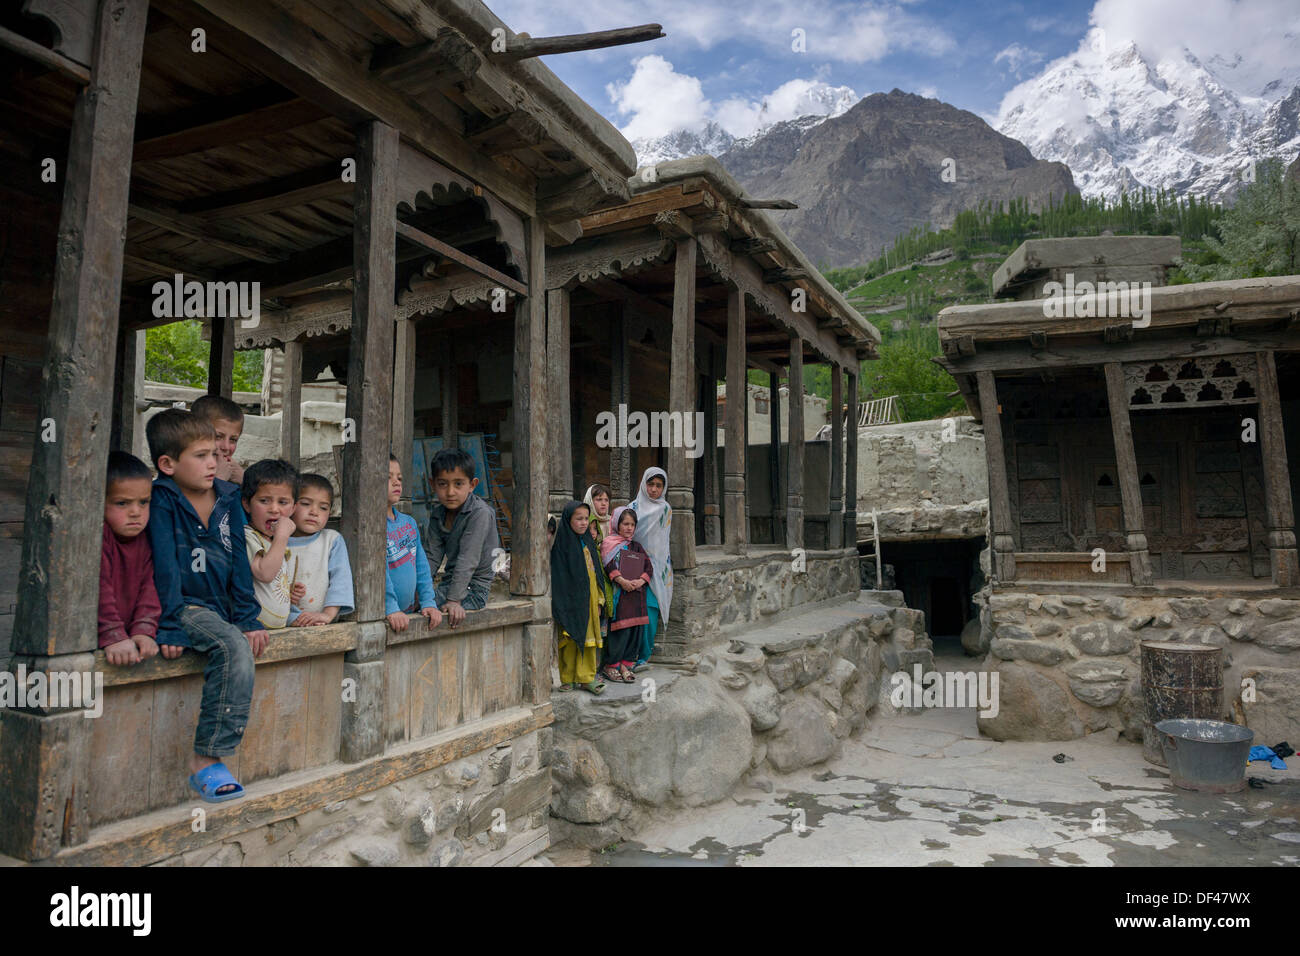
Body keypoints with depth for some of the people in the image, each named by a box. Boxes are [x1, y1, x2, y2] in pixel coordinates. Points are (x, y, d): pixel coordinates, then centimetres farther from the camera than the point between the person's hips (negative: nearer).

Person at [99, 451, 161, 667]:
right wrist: (113, 637, -24)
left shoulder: (143, 540, 7)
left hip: (127, 635, 6)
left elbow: (148, 588, 3)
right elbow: (97, 589, -19)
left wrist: (144, 631, -10)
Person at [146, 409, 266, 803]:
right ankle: (206, 761, -21)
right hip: (183, 607, -7)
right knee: (234, 647, -28)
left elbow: (240, 567, 12)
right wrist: (168, 626, -14)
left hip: (218, 608, 7)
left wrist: (248, 619, 6)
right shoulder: (162, 500, -5)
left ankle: (207, 757, -6)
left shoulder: (229, 504, 11)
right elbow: (164, 567, -10)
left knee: (241, 647, -18)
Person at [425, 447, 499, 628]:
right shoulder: (437, 514, 4)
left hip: (473, 589, -8)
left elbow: (467, 560, -24)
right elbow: (432, 557, 4)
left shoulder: (480, 513, -20)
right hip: (450, 581, 8)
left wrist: (454, 600, -26)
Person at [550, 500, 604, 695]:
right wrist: (561, 605, -17)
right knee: (571, 640, 1)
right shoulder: (562, 543, -9)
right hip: (571, 599, -6)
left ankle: (586, 677, 14)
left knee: (589, 638, 7)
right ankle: (567, 679, 13)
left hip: (589, 598, 6)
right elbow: (558, 576, -12)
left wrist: (598, 600, 12)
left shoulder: (588, 542, 11)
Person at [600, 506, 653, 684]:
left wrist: (641, 581, -8)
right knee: (620, 629, -7)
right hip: (618, 594, -5)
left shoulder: (637, 547, 19)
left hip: (637, 593, 5)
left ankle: (626, 663, 13)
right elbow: (609, 565, -11)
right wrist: (622, 581, -22)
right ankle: (611, 665, 5)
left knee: (636, 628, 2)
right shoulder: (609, 543, 4)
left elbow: (649, 567, 11)